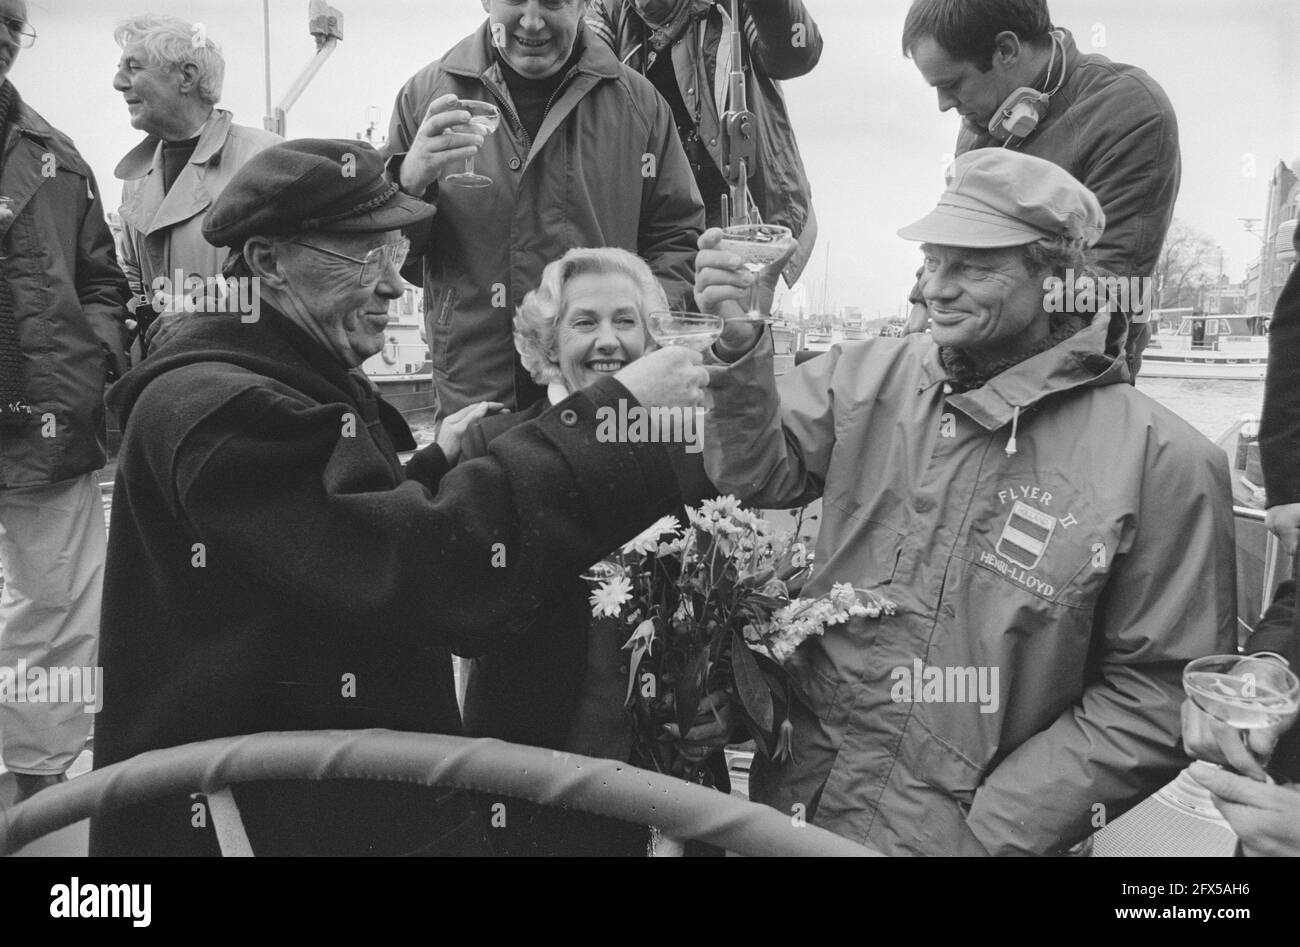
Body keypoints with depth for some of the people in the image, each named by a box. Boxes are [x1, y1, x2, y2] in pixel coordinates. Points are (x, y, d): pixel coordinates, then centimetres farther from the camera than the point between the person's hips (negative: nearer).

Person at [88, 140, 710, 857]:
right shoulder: (214, 407, -21)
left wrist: (435, 465, 4)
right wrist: (616, 410, -28)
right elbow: (428, 565, -32)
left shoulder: (308, 386, 12)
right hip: (269, 825, -9)